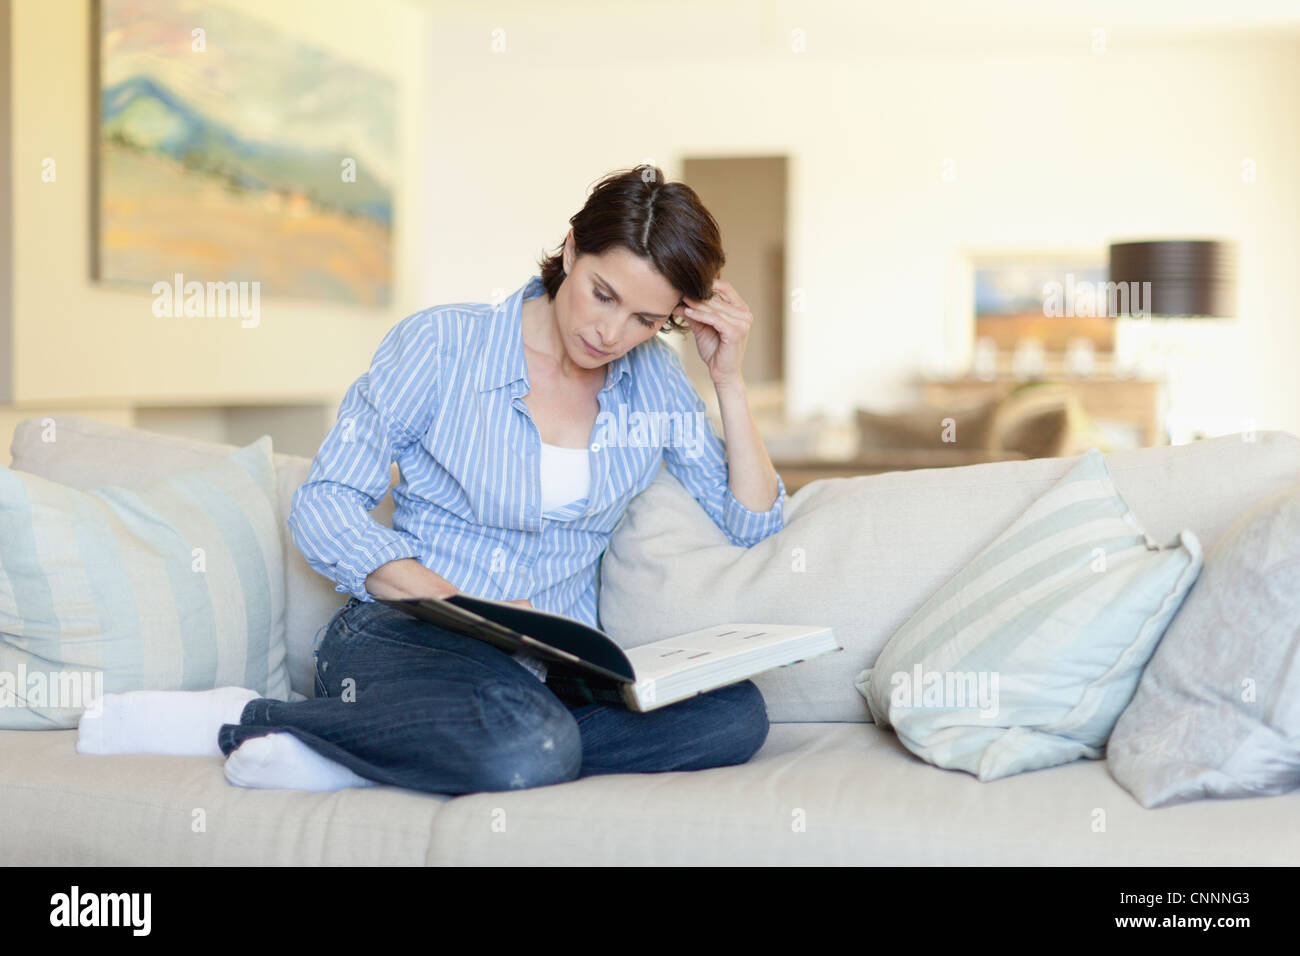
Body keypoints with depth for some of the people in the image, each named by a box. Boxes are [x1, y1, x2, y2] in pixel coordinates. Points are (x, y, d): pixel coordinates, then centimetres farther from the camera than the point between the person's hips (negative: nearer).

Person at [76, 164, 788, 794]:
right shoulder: (441, 345, -2)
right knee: (531, 747, -40)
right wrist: (460, 607, -19)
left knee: (735, 716, -27)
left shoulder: (653, 382, 11)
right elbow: (323, 504, -5)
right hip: (401, 632, -5)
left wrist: (728, 379, 2)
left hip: (553, 671, 5)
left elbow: (751, 526, 12)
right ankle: (243, 720, -19)